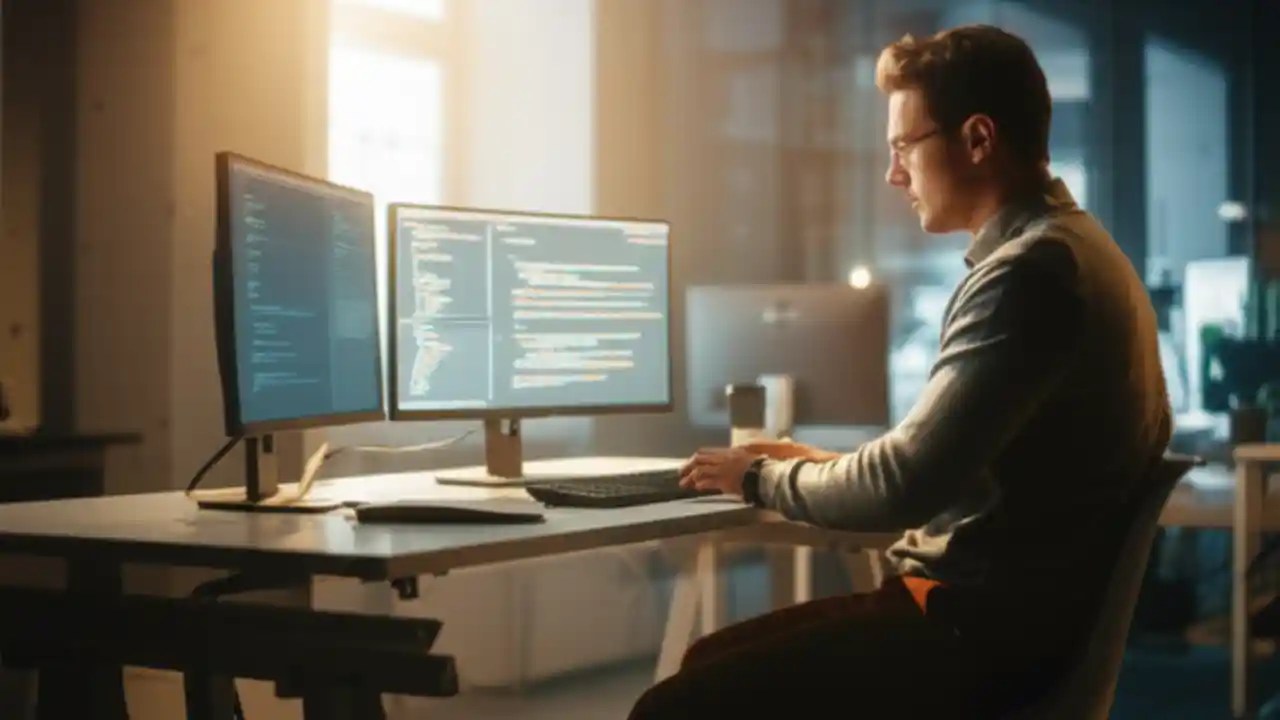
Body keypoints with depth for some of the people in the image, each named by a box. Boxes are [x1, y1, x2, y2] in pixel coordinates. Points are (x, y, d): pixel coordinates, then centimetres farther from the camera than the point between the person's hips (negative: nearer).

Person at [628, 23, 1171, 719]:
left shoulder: (1028, 271, -19)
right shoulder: (1069, 247, 15)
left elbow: (905, 485, -22)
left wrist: (761, 477, -5)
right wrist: (825, 465, 13)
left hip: (984, 626, -10)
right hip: (998, 601, 10)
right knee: (709, 660, 14)